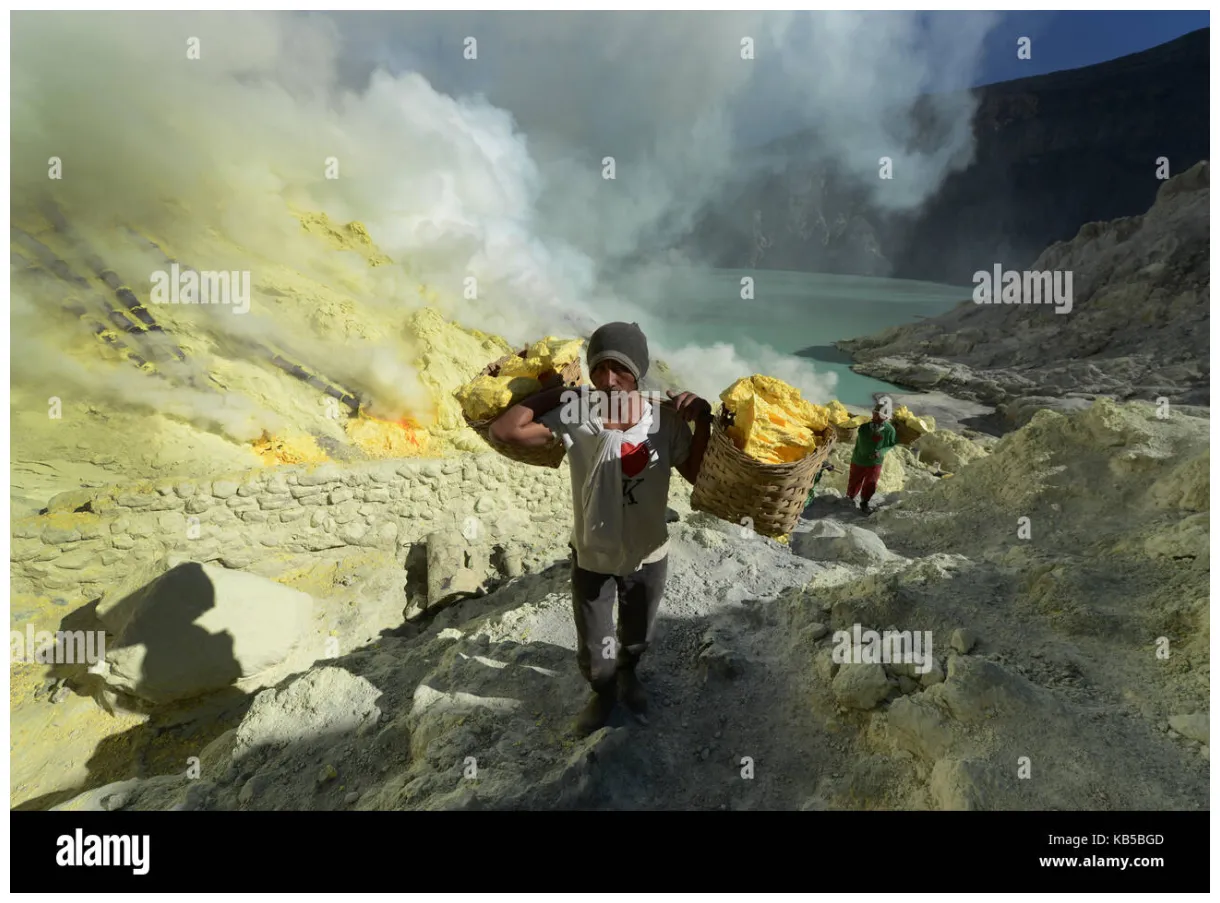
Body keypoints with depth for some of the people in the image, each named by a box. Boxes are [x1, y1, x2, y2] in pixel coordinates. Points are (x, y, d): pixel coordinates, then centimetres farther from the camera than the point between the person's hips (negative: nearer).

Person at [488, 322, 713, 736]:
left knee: (637, 637, 30)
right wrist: (553, 390, -22)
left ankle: (627, 674, 66)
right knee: (593, 651, 21)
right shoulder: (573, 416, -22)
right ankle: (603, 693, 56)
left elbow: (699, 476, -11)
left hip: (648, 556, 1)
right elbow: (503, 430, -27)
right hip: (592, 557, -1)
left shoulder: (666, 419, -19)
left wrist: (703, 421, -22)